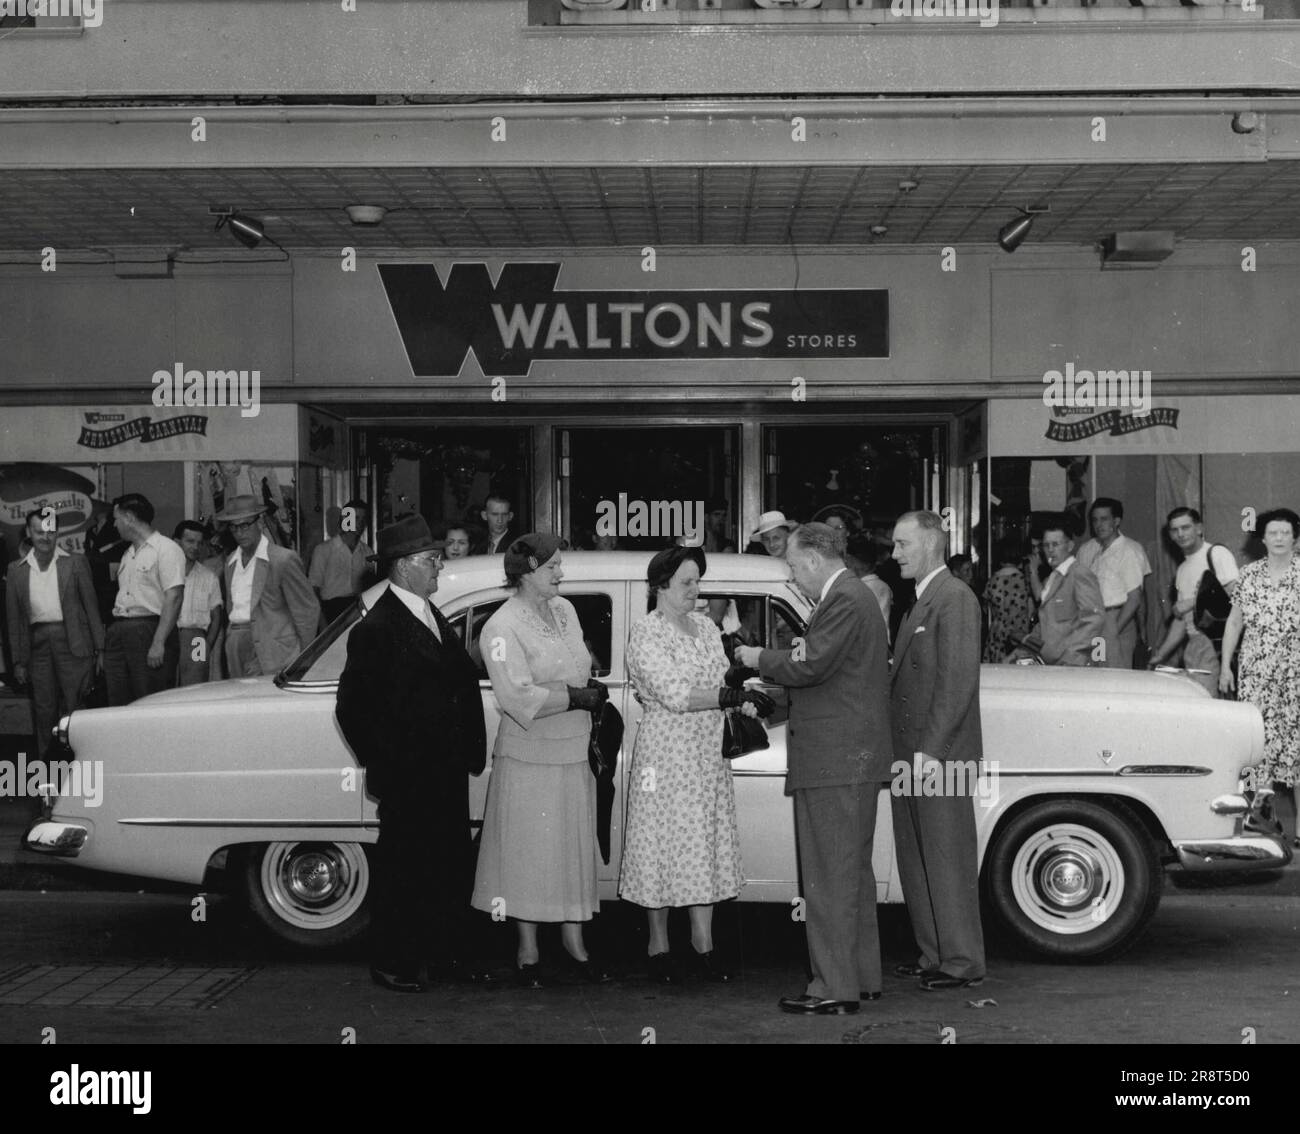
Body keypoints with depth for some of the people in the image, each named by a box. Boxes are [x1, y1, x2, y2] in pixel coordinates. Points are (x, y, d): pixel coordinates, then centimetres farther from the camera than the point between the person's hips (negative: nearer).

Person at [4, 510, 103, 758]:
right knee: (43, 711, 4)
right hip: (37, 643, 2)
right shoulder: (16, 570, 11)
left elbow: (92, 607, 5)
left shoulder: (75, 563, 5)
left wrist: (100, 649, -1)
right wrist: (18, 661, 9)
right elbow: (14, 618, 13)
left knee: (74, 709, -4)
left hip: (72, 642, -2)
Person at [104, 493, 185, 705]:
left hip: (148, 631, -8)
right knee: (118, 705, 4)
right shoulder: (128, 554, 22)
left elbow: (173, 598, -13)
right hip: (118, 631, 8)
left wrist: (158, 643, -20)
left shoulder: (166, 549, -5)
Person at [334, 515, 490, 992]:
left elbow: (463, 681, 17)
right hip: (406, 780, -8)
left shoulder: (434, 616, 13)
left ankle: (449, 956, 24)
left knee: (452, 864, 13)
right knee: (401, 868, 3)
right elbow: (352, 707, -13)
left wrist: (472, 747, 8)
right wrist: (385, 764, -11)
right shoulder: (376, 629, -13)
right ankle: (391, 963, 14)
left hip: (448, 773, 8)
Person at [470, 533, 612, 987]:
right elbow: (519, 699, -22)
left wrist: (591, 693, 0)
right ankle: (527, 950, 14)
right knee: (529, 854, 3)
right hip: (528, 758, -6)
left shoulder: (564, 609, 9)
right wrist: (577, 697, -18)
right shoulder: (501, 628, -14)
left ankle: (574, 940, 22)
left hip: (574, 754, 7)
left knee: (575, 850, 11)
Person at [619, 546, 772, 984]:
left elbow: (723, 680, 16)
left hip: (710, 751, 6)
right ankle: (659, 946, 10)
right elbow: (674, 694, -19)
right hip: (665, 751, -6)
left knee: (706, 845, 6)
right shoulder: (646, 633, -10)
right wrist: (733, 697, -25)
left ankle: (703, 944, 11)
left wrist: (745, 695, -6)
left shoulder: (706, 626, 11)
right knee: (665, 844, 0)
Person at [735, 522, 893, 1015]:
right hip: (853, 758, 11)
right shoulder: (853, 596, 18)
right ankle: (862, 976, 24)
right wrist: (782, 659, 3)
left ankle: (834, 988, -5)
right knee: (853, 871, 16)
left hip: (835, 761, -11)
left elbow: (812, 666, -23)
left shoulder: (844, 602, -15)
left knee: (830, 877, -7)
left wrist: (761, 659, -8)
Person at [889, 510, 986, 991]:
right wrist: (906, 751, 12)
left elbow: (958, 681, -18)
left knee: (949, 863, -3)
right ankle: (934, 955, 22)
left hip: (940, 757, -9)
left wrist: (932, 750, -20)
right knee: (916, 863, 13)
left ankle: (962, 963, 4)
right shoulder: (921, 600, 18)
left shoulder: (955, 599, -12)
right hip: (911, 756, 9)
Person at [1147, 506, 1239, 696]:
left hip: (1216, 641, -7)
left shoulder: (1217, 553, -1)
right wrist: (1160, 655, 22)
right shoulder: (1182, 570, 23)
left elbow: (1235, 591, -13)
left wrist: (1194, 602, -8)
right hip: (1194, 643, 7)